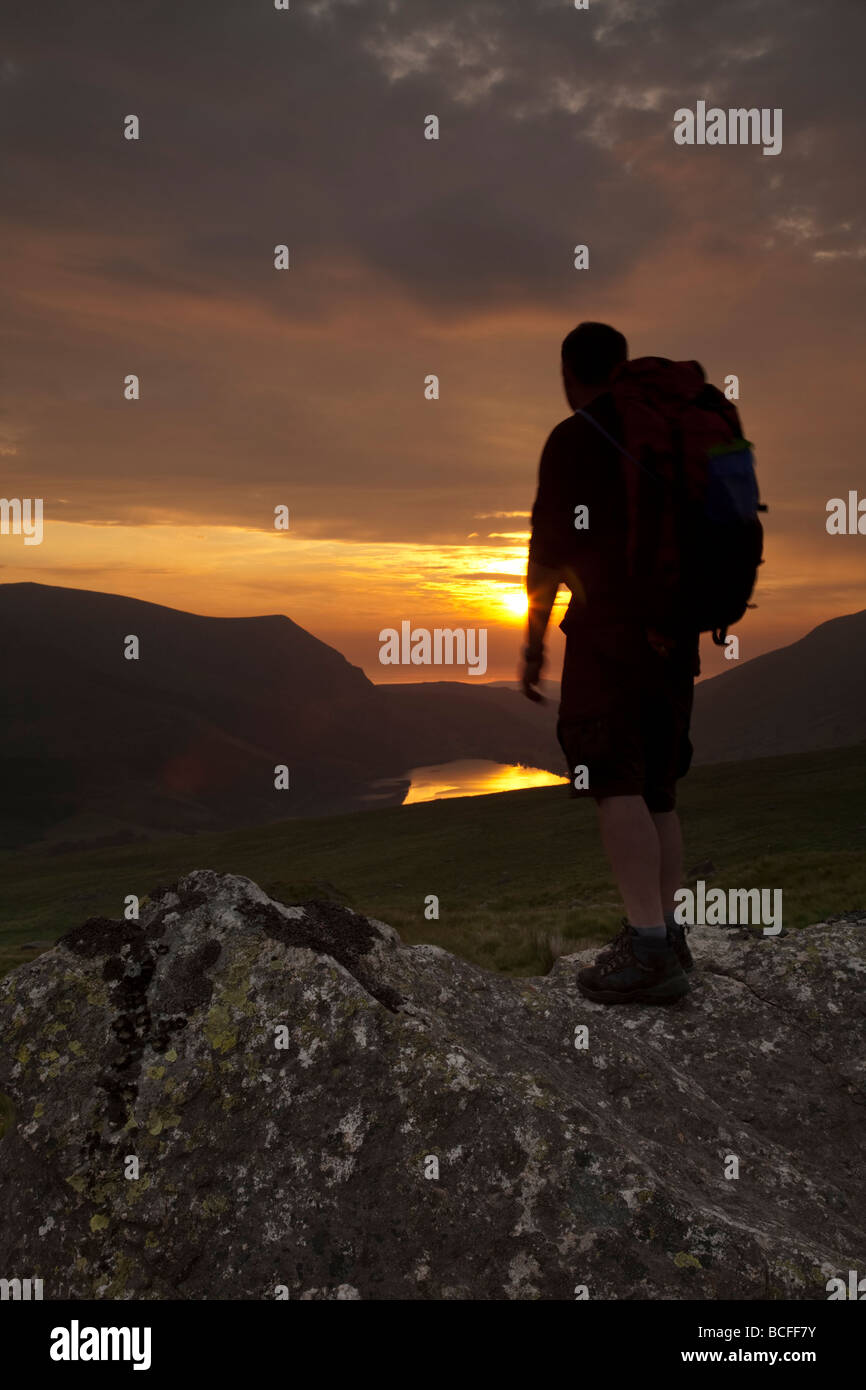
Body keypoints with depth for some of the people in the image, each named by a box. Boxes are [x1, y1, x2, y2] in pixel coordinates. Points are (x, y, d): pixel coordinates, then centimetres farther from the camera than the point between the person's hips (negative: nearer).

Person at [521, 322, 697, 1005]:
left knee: (616, 783, -13)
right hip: (675, 634, 7)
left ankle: (647, 948, -21)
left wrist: (533, 643, 0)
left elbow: (551, 546, -6)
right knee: (658, 788, 11)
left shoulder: (573, 440, -3)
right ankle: (667, 936, 12)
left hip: (610, 626, -7)